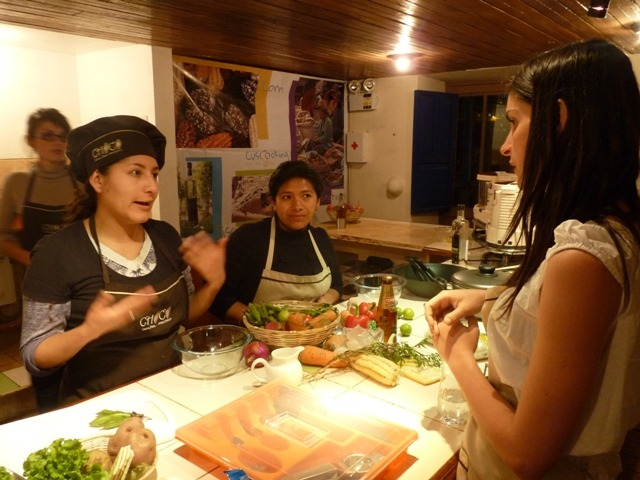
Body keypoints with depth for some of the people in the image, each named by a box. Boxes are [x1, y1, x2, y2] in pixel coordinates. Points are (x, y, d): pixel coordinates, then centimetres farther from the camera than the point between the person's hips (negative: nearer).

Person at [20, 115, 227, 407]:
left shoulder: (165, 236, 1)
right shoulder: (57, 252, -13)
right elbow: (34, 358, -9)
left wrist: (213, 284, -7)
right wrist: (88, 331, -26)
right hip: (100, 406, -3)